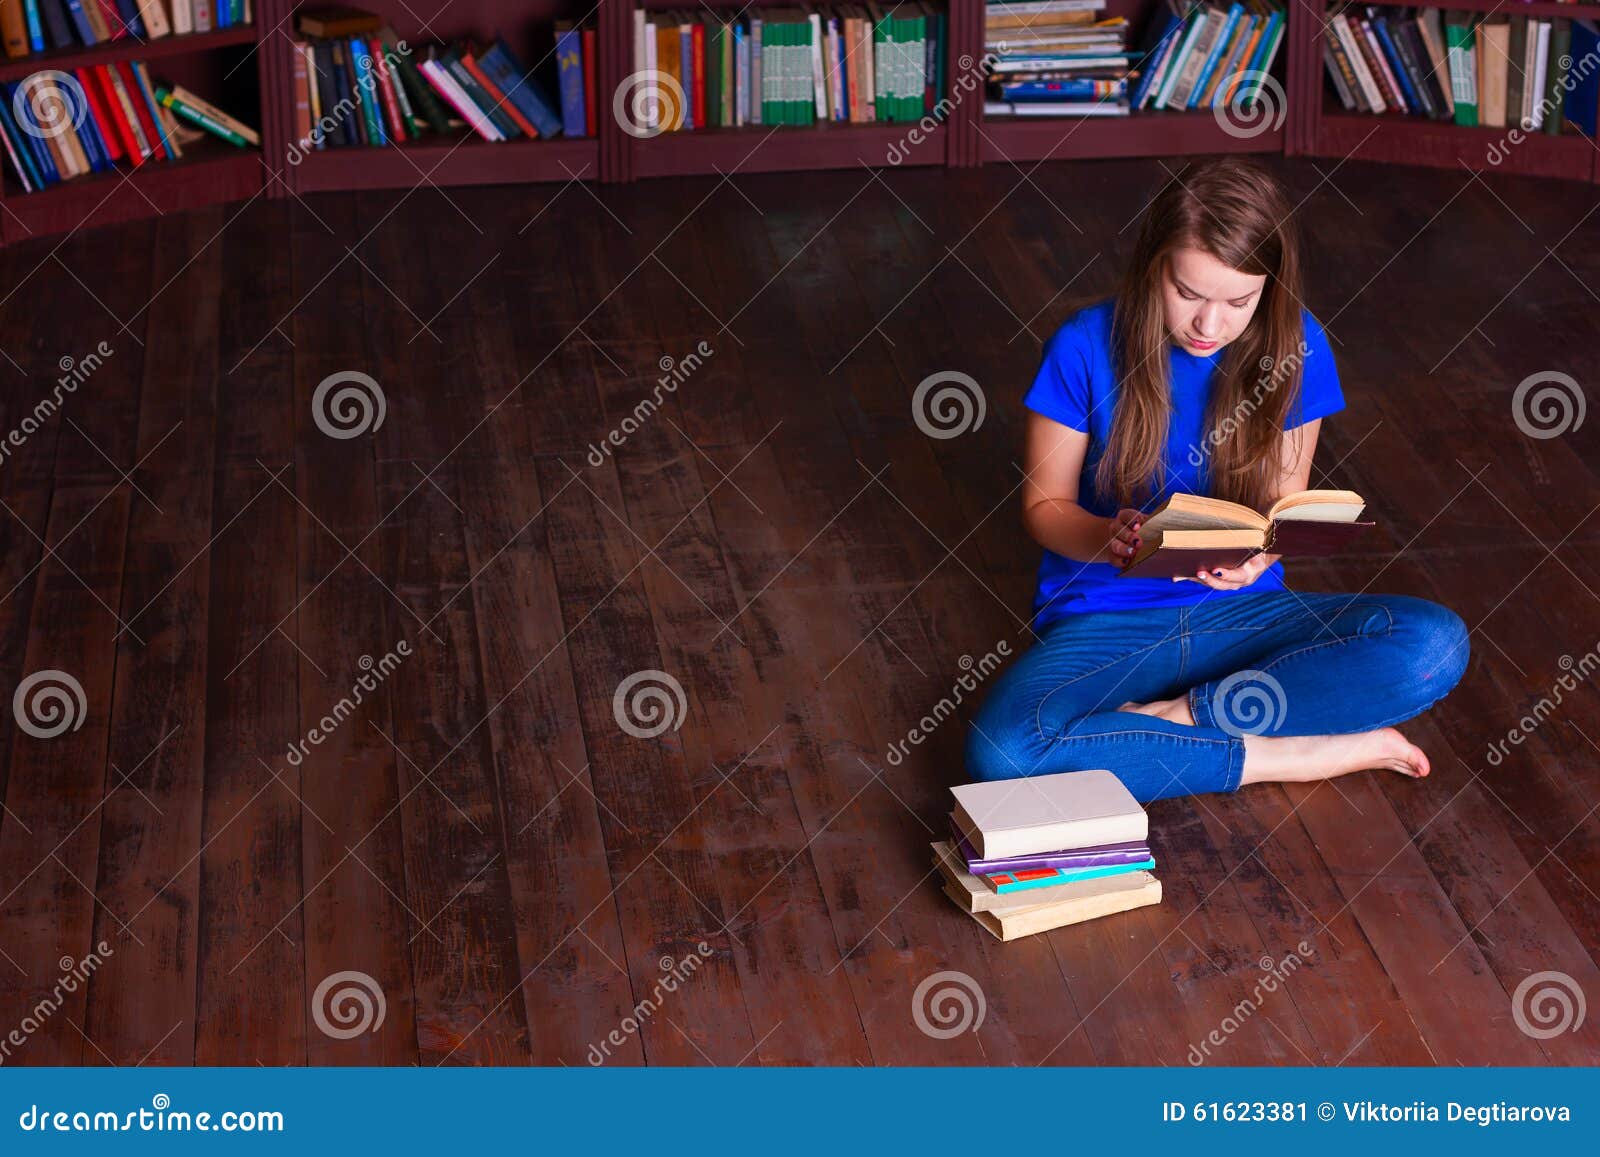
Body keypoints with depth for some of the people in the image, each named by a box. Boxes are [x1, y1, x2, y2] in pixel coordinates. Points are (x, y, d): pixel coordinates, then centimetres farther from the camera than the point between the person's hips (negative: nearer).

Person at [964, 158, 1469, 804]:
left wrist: (1256, 554, -21)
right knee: (1003, 751, -34)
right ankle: (1284, 756, -21)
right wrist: (1107, 540, -25)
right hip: (1104, 619, -2)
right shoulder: (1086, 348, -11)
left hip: (1241, 608, 2)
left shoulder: (1294, 347, -5)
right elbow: (1044, 505, -1)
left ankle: (1181, 716, -19)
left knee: (1436, 644, -23)